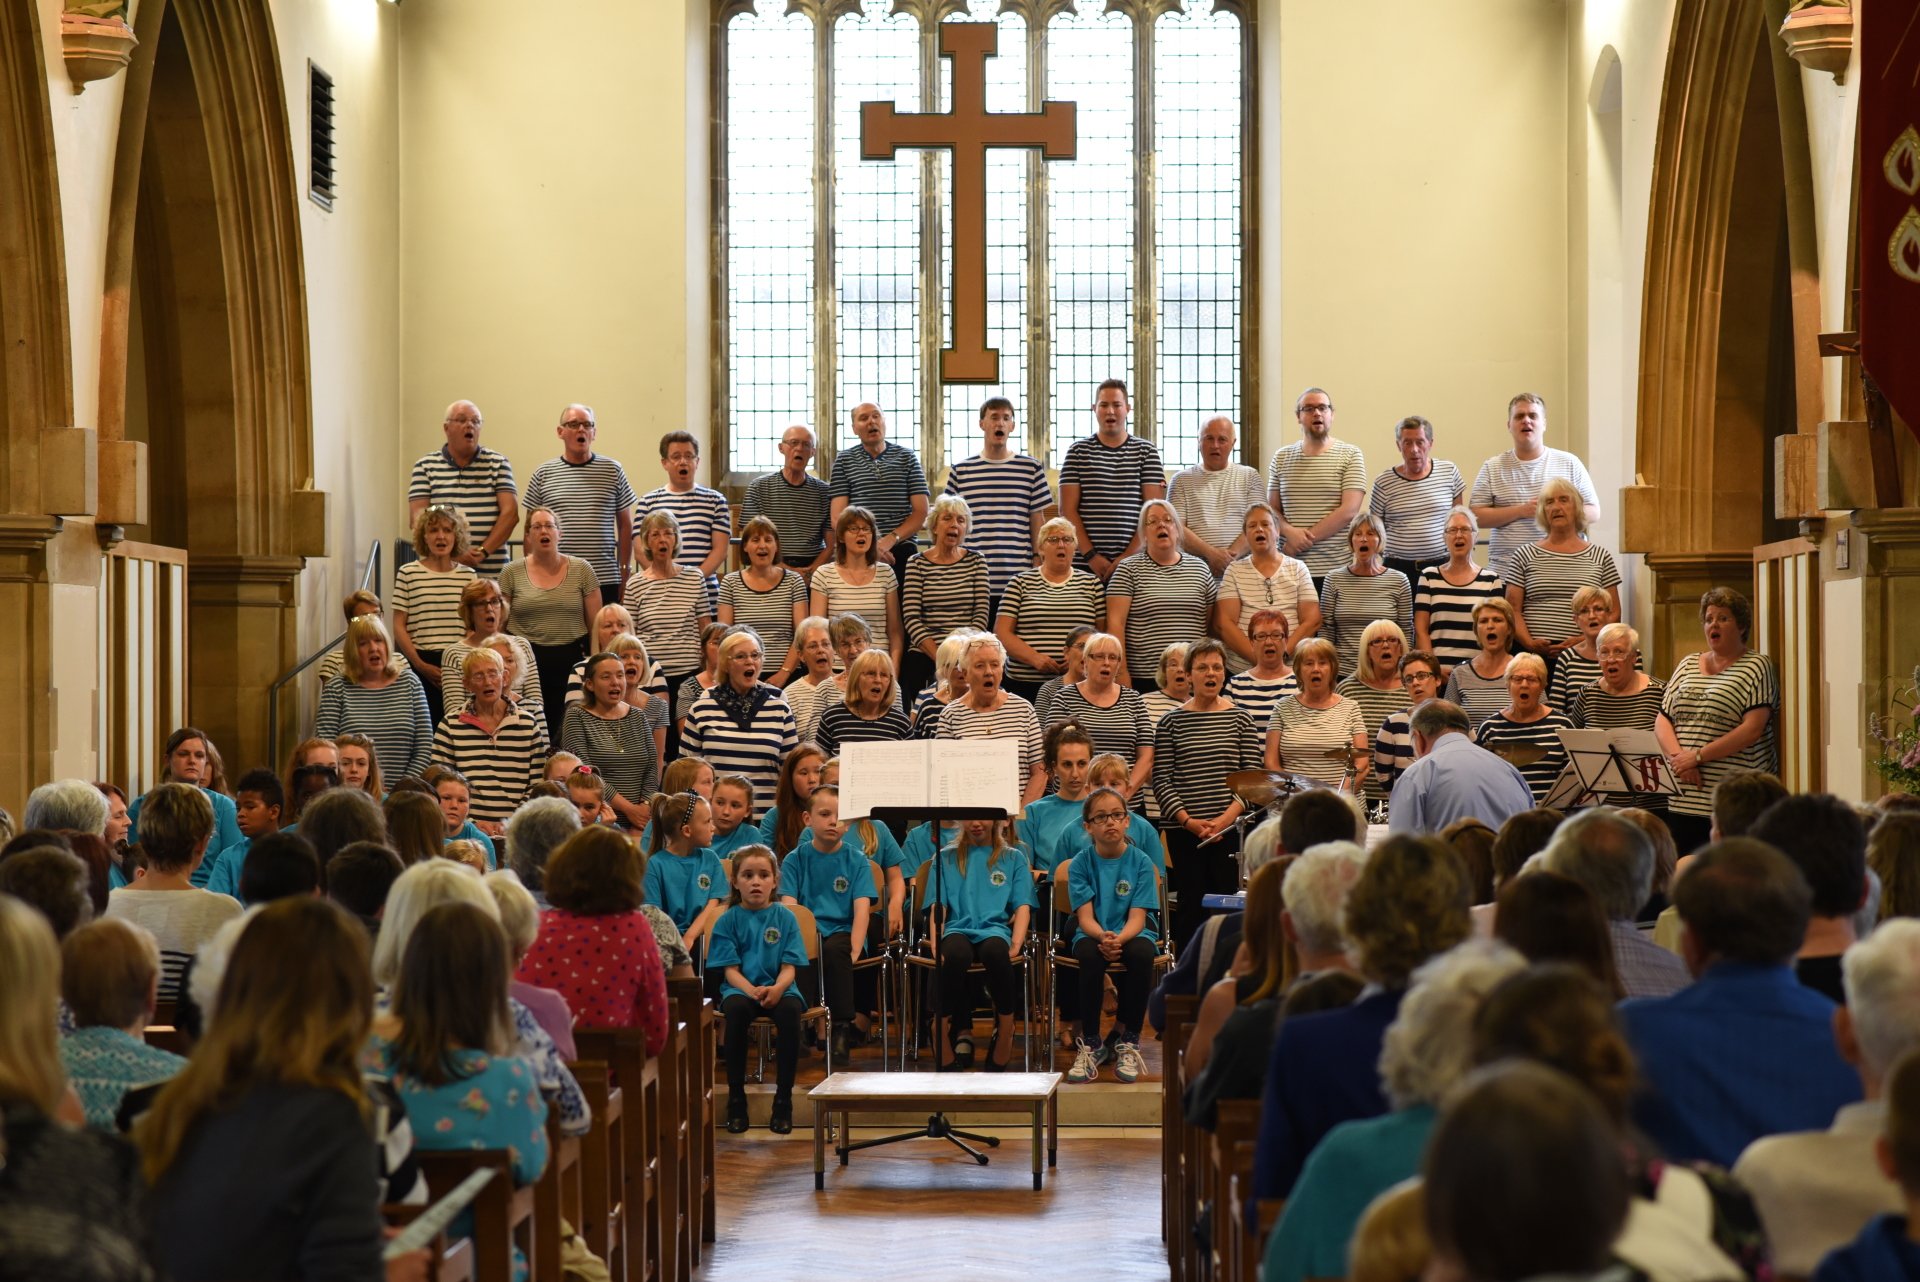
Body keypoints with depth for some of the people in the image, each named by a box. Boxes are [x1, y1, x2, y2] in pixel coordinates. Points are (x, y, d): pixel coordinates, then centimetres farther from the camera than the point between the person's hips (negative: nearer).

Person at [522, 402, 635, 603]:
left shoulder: (612, 471, 6)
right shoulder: (543, 474, 6)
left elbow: (625, 526, 9)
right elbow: (531, 529, 9)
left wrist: (624, 573, 3)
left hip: (606, 580, 0)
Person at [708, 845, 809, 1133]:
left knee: (790, 1009, -34)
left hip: (778, 989, 0)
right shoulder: (728, 920, 4)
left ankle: (784, 1098, -23)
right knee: (735, 1008, -36)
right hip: (741, 988, 0)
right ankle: (736, 1098, -23)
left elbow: (789, 968, 0)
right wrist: (752, 991, -22)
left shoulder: (785, 917, 6)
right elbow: (730, 970, -2)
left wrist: (777, 989, -23)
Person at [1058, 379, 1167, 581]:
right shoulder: (1079, 451, 8)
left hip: (1135, 562, 0)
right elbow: (1067, 509, 3)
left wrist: (1128, 556, -9)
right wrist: (1090, 556, -7)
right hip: (1086, 564, 0)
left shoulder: (1146, 451, 8)